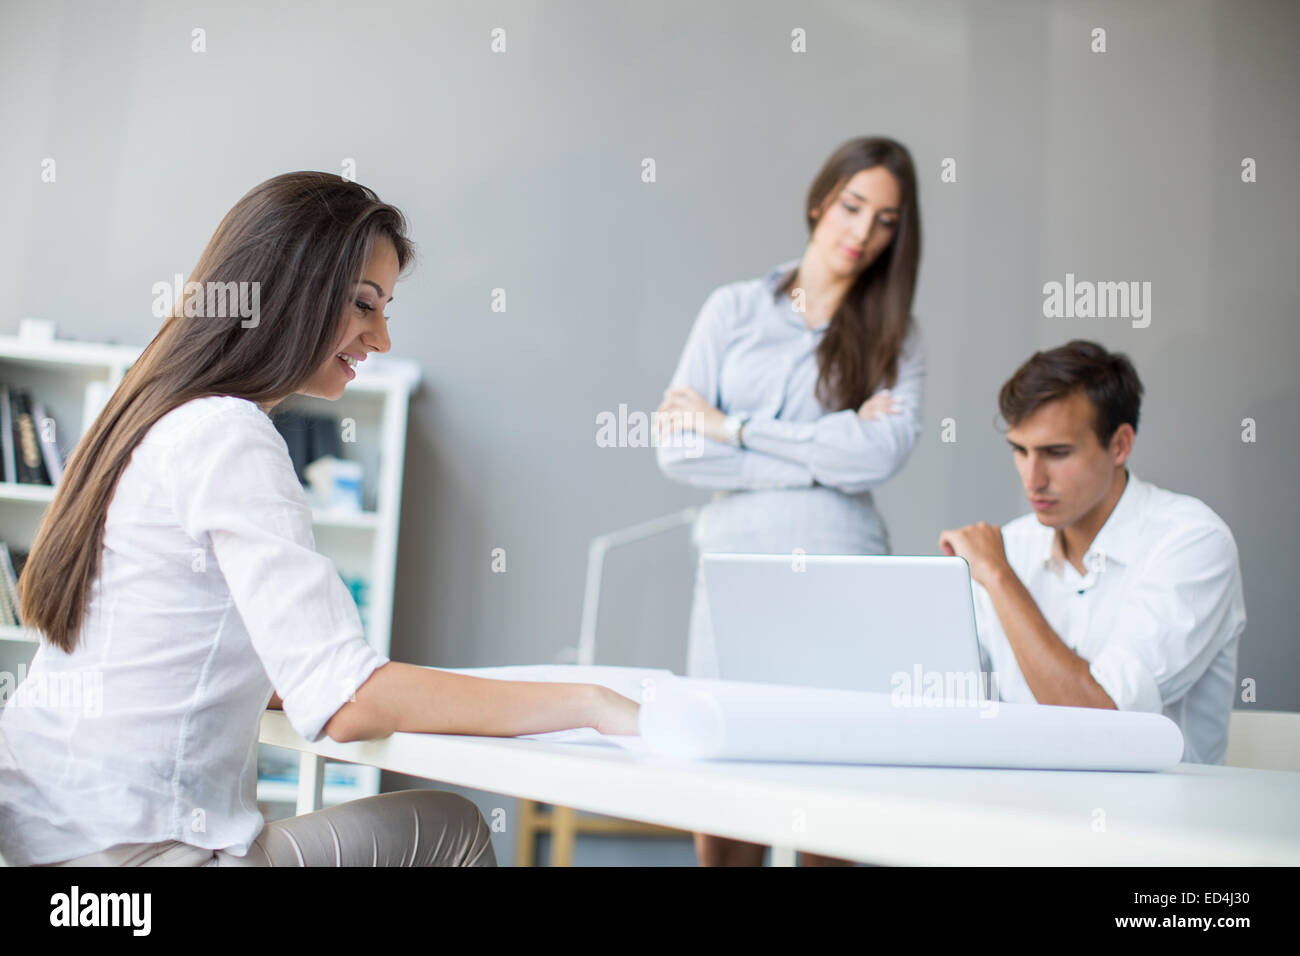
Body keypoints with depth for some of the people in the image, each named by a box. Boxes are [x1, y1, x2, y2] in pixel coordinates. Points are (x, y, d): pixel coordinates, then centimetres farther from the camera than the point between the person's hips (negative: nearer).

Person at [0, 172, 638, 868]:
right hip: (127, 849, -9)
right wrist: (591, 705, -19)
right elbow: (347, 702, -24)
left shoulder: (156, 423, 14)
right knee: (448, 829, 1)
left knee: (443, 823, 11)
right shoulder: (230, 438, -16)